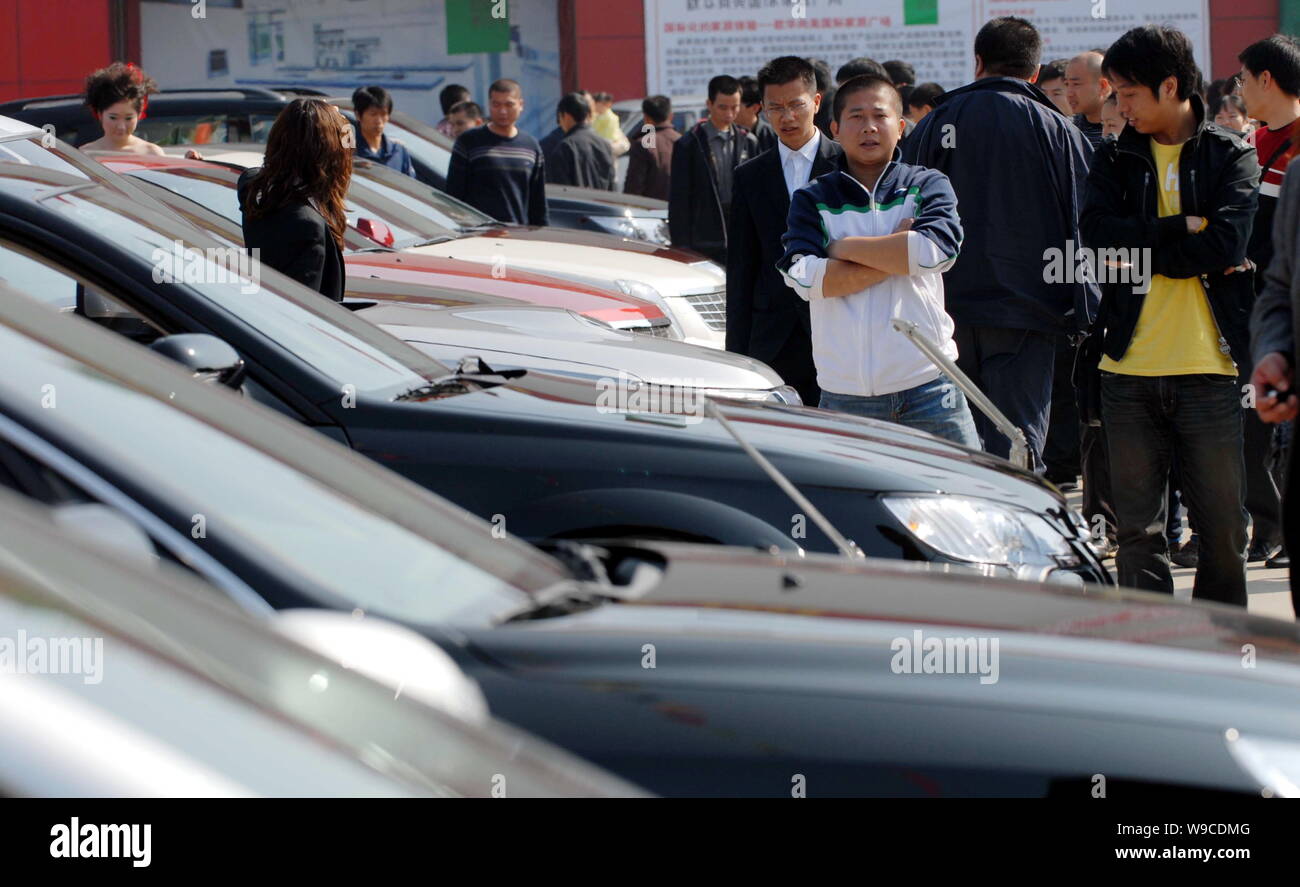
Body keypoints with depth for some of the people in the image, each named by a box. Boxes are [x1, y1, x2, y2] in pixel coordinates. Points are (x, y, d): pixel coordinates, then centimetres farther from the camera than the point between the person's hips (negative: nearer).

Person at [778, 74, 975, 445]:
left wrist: (844, 247, -5)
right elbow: (803, 277, -8)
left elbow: (937, 250, -12)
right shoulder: (812, 199, 8)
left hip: (927, 384, 0)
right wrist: (896, 254, -10)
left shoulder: (927, 185, 8)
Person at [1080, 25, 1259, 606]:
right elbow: (1097, 233, -6)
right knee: (1137, 529, 4)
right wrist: (1184, 230, -10)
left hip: (1207, 368, -2)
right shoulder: (1117, 159, 12)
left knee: (1223, 526, 2)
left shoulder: (1231, 158, 4)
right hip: (1129, 368, 2)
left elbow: (1226, 245, -12)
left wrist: (1140, 249, -8)